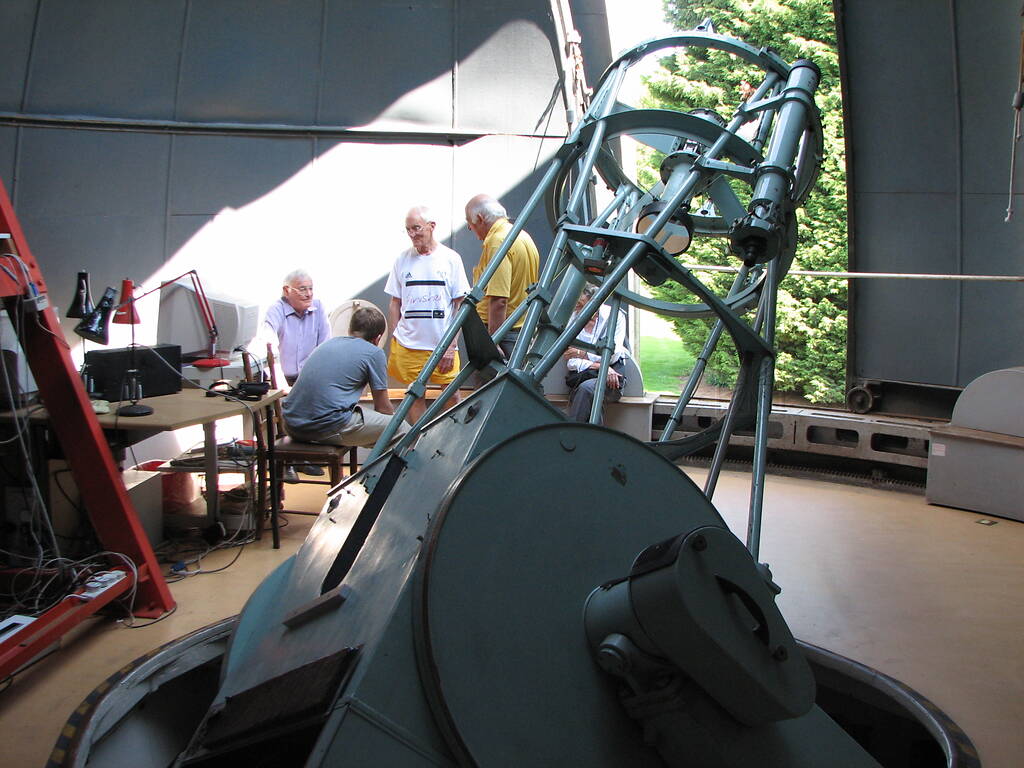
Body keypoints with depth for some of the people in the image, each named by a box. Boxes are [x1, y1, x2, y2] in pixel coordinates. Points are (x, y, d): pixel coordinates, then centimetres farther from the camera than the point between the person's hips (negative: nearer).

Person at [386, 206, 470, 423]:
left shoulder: (451, 258, 1)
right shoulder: (403, 259, 7)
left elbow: (461, 305, 1)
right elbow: (394, 304, 12)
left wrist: (452, 345, -6)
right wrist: (394, 340, 5)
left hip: (443, 345, -2)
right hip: (407, 345, 2)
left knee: (452, 396, -2)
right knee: (414, 396, 7)